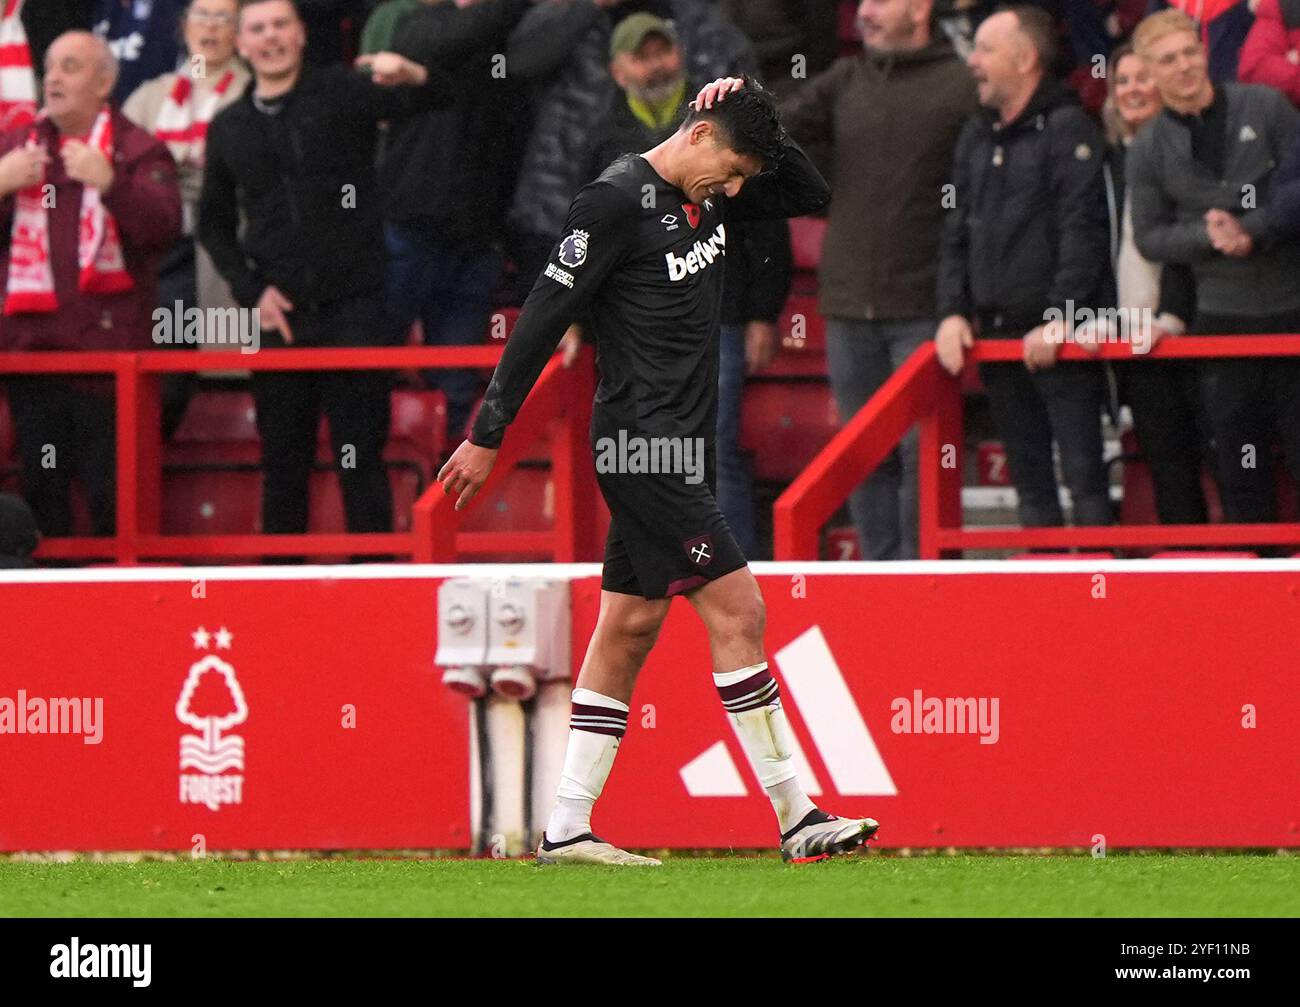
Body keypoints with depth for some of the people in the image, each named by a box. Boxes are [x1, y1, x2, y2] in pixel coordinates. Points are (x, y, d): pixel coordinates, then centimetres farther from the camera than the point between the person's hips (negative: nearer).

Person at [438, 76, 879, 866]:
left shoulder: (710, 198, 11)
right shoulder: (618, 200, -14)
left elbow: (813, 195, 22)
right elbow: (544, 318, -14)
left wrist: (761, 125, 4)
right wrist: (488, 436, -13)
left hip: (679, 448, 9)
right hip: (642, 445, -9)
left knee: (630, 629, 8)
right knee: (738, 609, -11)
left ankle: (567, 829, 10)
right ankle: (799, 819, -9)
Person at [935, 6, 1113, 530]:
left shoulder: (1067, 130, -6)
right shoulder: (976, 138, 16)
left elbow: (1083, 234, -13)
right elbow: (956, 235, 18)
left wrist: (1056, 321, -17)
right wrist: (952, 312, 5)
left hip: (1060, 341, -7)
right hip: (996, 337, 7)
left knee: (1083, 472, -8)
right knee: (1028, 480, 9)